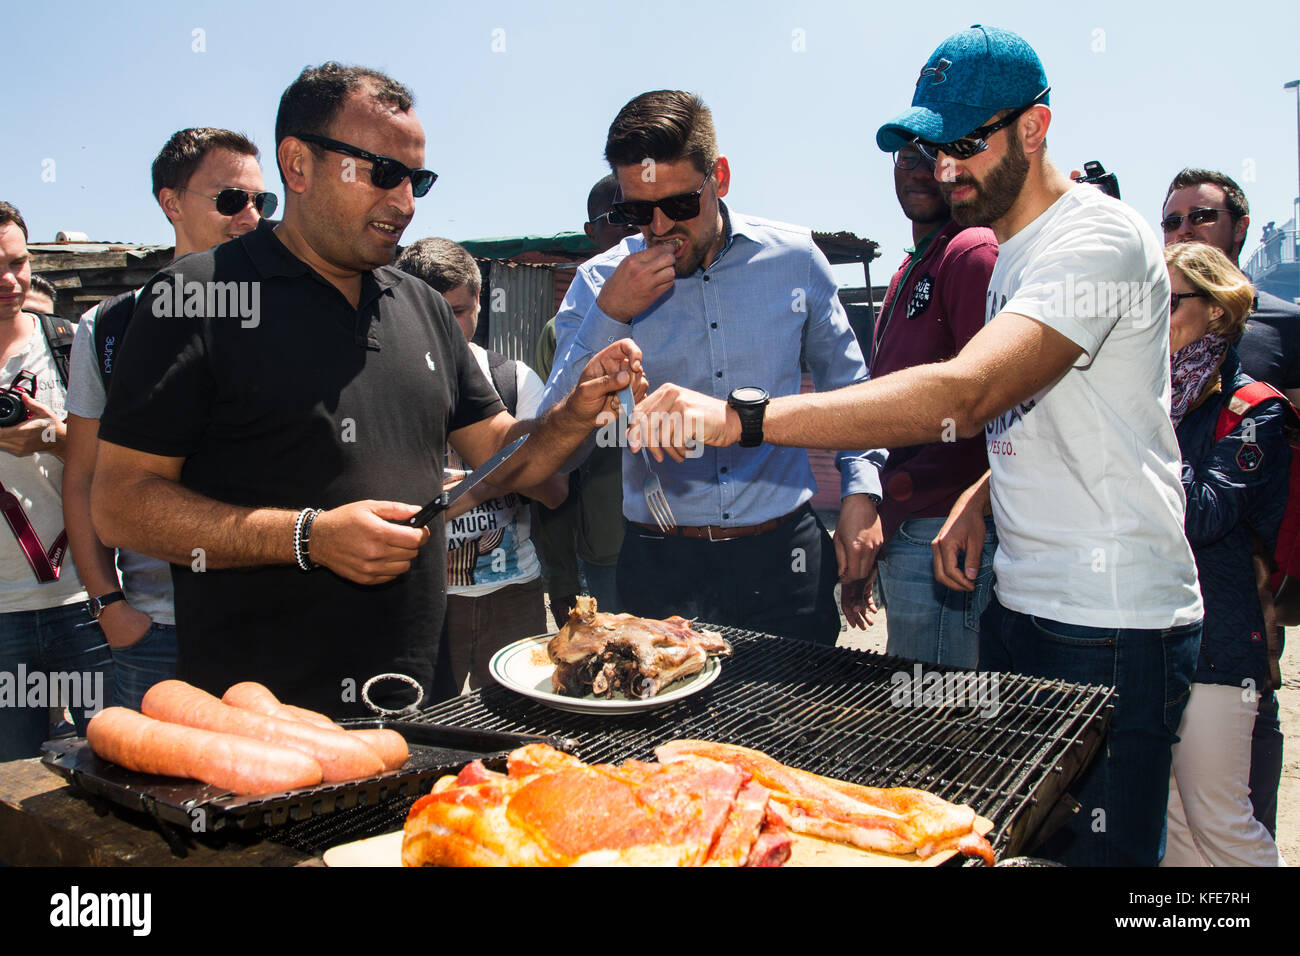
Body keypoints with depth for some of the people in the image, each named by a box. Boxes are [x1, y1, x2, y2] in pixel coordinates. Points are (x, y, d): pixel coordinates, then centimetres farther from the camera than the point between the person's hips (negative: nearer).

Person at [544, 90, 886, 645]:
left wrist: (861, 491, 3)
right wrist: (609, 317, -17)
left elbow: (847, 384, 15)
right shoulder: (599, 284, -2)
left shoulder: (794, 259, 1)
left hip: (783, 556, 1)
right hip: (661, 564, 0)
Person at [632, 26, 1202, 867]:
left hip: (1112, 634, -8)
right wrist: (983, 495, 5)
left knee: (1090, 851, 2)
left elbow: (963, 394, -34)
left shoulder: (1097, 239, -17)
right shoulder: (1012, 252, 15)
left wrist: (739, 416, -39)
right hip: (1019, 606, 9)